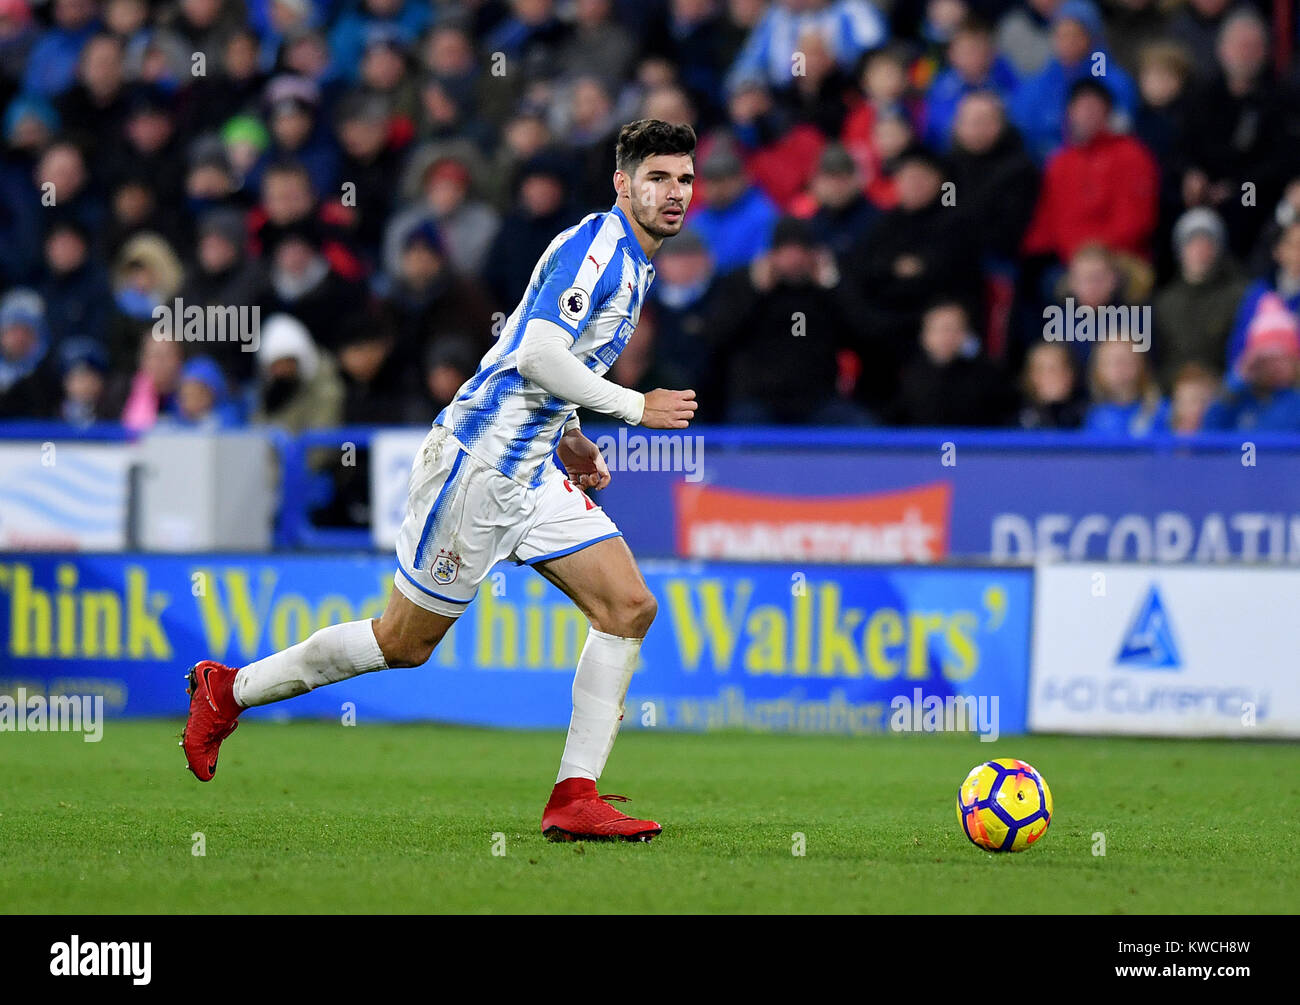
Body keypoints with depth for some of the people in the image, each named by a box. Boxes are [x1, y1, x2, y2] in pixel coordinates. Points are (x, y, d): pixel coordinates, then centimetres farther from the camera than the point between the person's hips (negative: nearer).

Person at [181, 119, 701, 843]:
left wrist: (567, 440, 15)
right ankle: (228, 690, 18)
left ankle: (575, 798, -5)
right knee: (405, 641, 1)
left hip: (532, 470, 9)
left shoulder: (631, 263, 16)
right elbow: (537, 353, -26)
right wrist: (635, 406, -18)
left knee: (630, 608, -4)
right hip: (478, 459, -9)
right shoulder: (596, 243, -15)